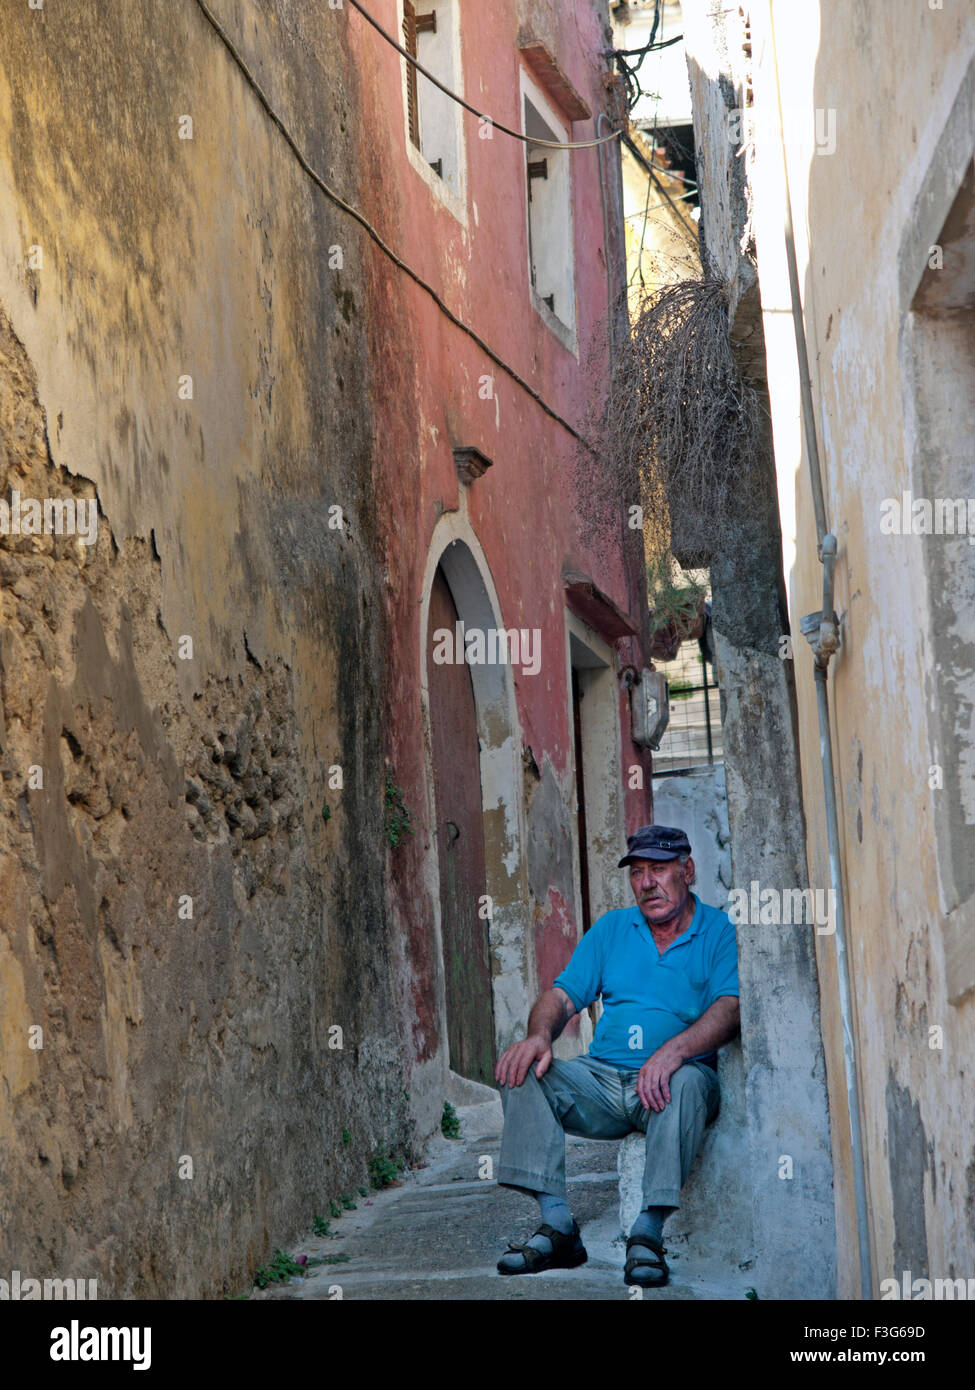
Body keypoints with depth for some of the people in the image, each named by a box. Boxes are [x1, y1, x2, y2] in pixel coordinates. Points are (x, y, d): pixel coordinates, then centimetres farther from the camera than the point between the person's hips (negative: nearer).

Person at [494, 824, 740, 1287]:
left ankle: (648, 1232, -39)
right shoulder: (611, 929, 19)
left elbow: (730, 1009, -11)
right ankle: (557, 1226, -27)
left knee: (687, 1082, -38)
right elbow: (562, 995, 11)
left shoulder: (720, 932, 5)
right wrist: (540, 1035, -13)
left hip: (668, 1082, -4)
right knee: (521, 1071, -21)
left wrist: (674, 1050, -30)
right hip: (603, 1079, 4)